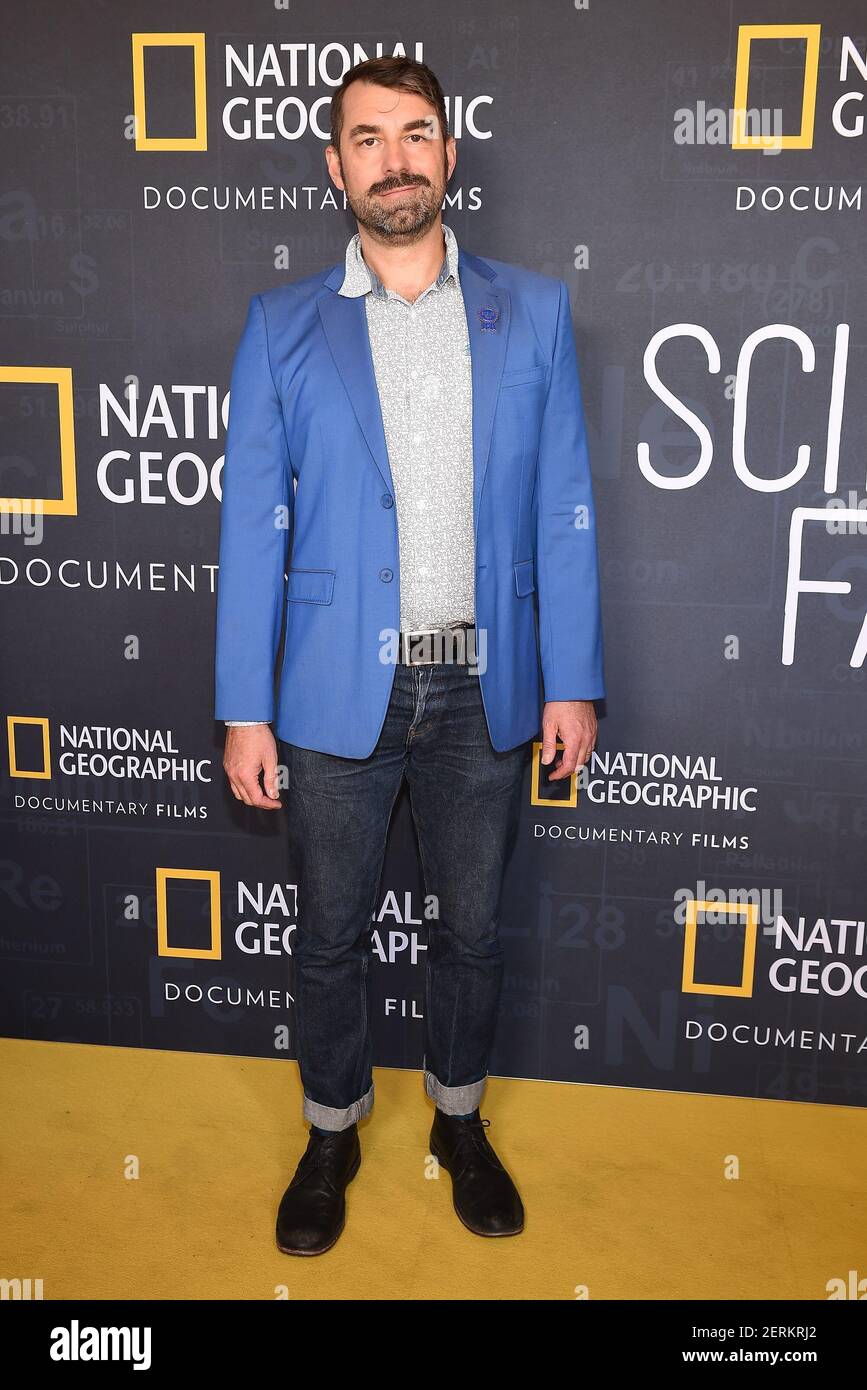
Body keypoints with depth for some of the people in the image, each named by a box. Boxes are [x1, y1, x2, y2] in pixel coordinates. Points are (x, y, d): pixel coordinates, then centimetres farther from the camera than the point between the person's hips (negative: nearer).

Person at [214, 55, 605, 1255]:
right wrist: (244, 712, -5)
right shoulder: (282, 326, 1)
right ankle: (332, 1133, 37)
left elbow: (563, 510, 2)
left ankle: (459, 1121, 39)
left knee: (472, 926, 15)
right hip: (338, 692, 0)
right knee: (331, 931, 13)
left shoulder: (533, 312, 3)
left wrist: (573, 682, -2)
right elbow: (253, 528, -1)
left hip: (484, 691, 1)